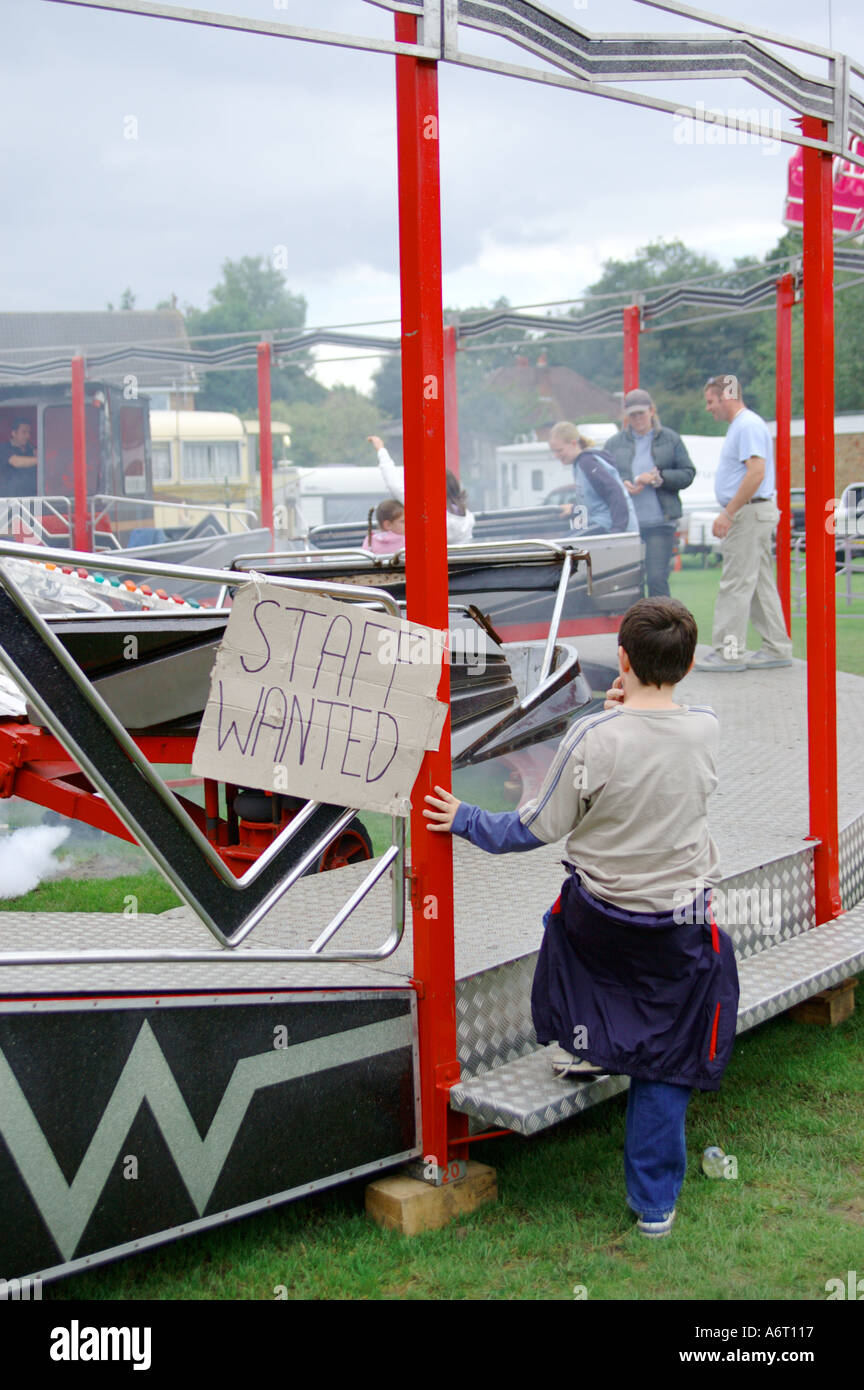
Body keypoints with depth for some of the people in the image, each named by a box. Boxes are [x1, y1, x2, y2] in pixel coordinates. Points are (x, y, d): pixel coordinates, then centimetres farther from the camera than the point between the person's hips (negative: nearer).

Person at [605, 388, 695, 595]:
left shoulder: (670, 439, 8)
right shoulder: (614, 443, 12)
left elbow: (688, 473, 4)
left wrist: (659, 477, -11)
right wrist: (622, 485, -12)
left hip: (659, 523, -2)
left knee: (657, 579, -9)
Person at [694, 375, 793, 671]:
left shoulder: (748, 426, -15)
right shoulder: (740, 425, 19)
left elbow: (756, 473, -25)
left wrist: (728, 514, -23)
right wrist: (729, 515, 20)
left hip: (749, 513, -11)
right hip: (750, 513, 11)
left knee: (736, 584, -8)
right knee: (761, 583, 12)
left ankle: (729, 652, -6)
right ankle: (777, 649, 15)